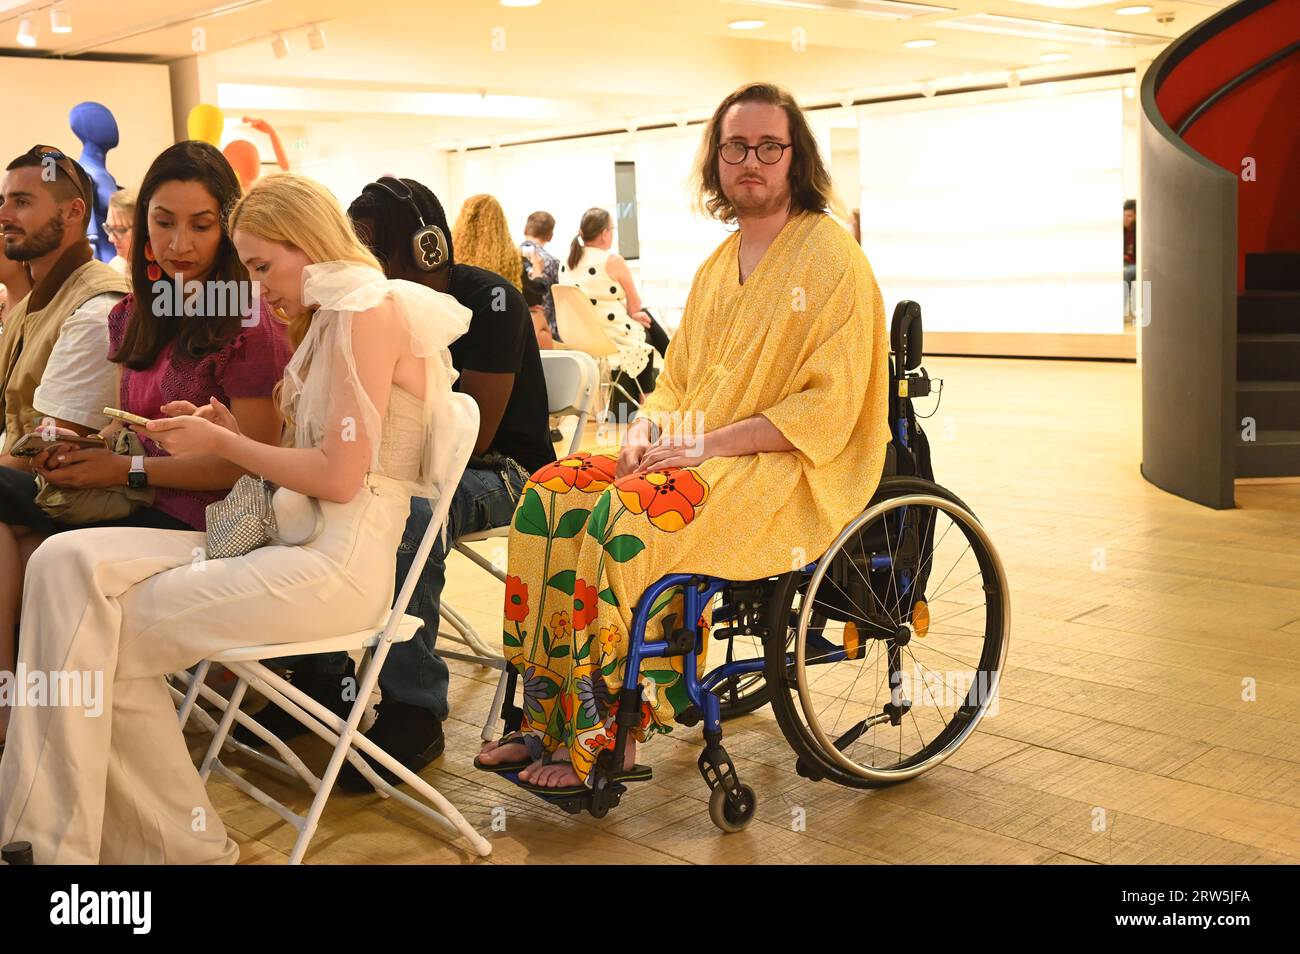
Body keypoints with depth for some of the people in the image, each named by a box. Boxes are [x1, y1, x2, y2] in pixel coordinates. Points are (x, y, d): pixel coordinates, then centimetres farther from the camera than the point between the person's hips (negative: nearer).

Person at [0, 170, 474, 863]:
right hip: (290, 540, 9)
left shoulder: (369, 312, -8)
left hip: (337, 562, -9)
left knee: (111, 635, -13)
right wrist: (230, 434, 4)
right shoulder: (331, 319, 22)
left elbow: (339, 476, -16)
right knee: (68, 562, -8)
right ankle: (64, 834, -10)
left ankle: (182, 844, 0)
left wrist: (221, 445, -5)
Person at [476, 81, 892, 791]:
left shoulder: (833, 257, -6)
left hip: (788, 470, -7)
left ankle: (606, 739, -16)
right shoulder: (716, 267, 18)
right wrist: (647, 432, -2)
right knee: (551, 492, -14)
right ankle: (548, 715, -12)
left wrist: (711, 442, -19)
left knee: (624, 517, -29)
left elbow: (829, 408, -14)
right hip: (697, 456, 7)